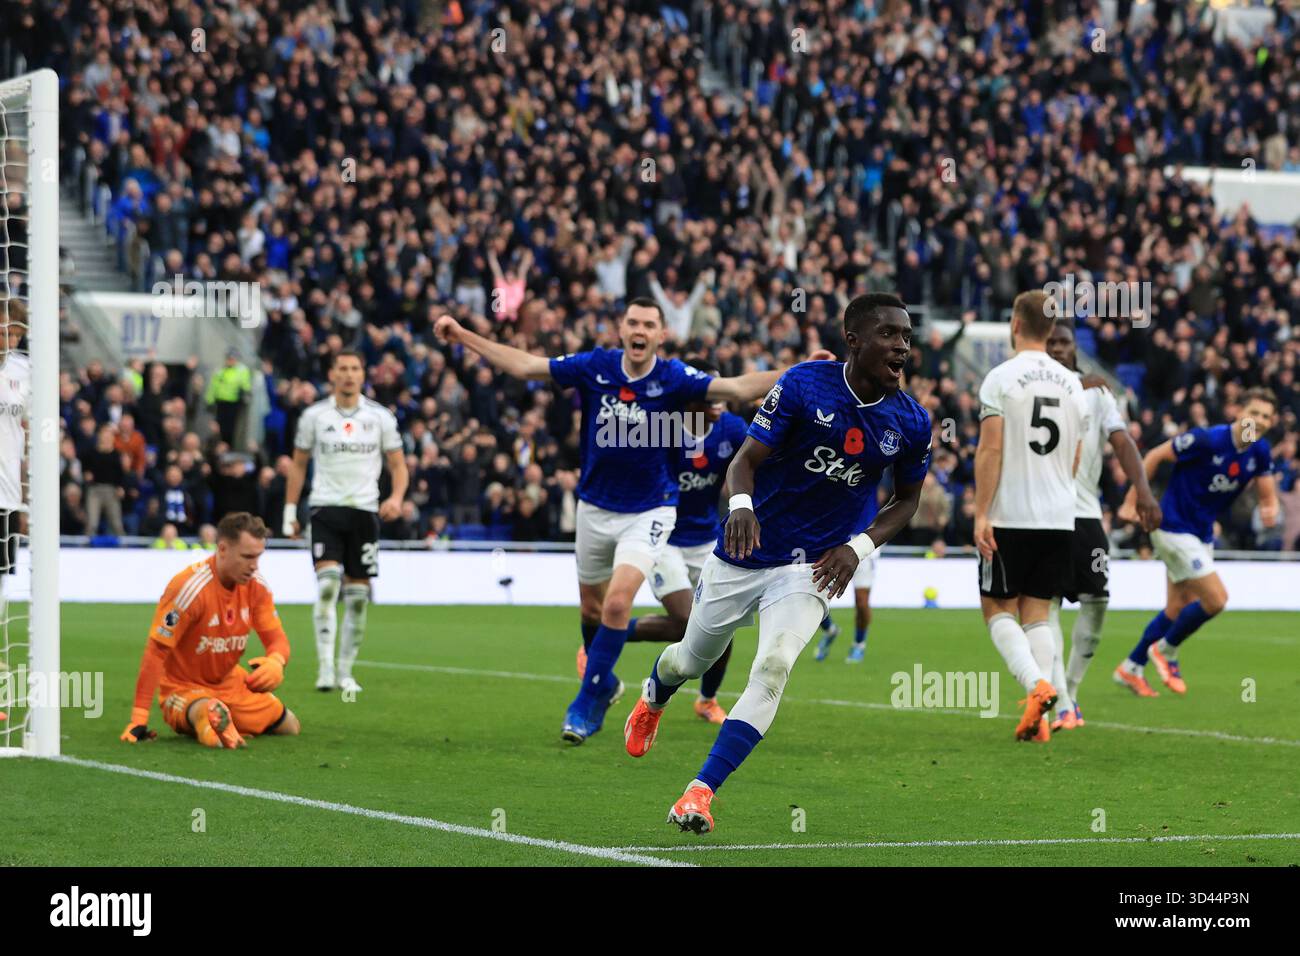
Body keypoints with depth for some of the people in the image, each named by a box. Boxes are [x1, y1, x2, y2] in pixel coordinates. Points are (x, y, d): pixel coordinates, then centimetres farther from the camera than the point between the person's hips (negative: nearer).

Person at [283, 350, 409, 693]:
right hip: (325, 509, -2)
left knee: (357, 596, 2)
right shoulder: (314, 416, 4)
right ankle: (325, 666, -18)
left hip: (365, 510, 2)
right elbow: (298, 465, 13)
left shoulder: (380, 417, 5)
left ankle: (345, 671, 13)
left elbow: (398, 465, 10)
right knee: (327, 584, -19)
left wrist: (396, 498, -10)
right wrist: (290, 511, 8)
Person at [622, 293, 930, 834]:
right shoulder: (804, 386, -16)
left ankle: (700, 793, -20)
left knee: (773, 668, -22)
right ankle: (652, 698, 57)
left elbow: (907, 499, 9)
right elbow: (747, 459, -17)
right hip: (744, 552, 0)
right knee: (694, 659, 19)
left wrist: (860, 547, -8)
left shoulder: (910, 422, -7)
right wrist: (740, 503, -39)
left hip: (810, 566, 0)